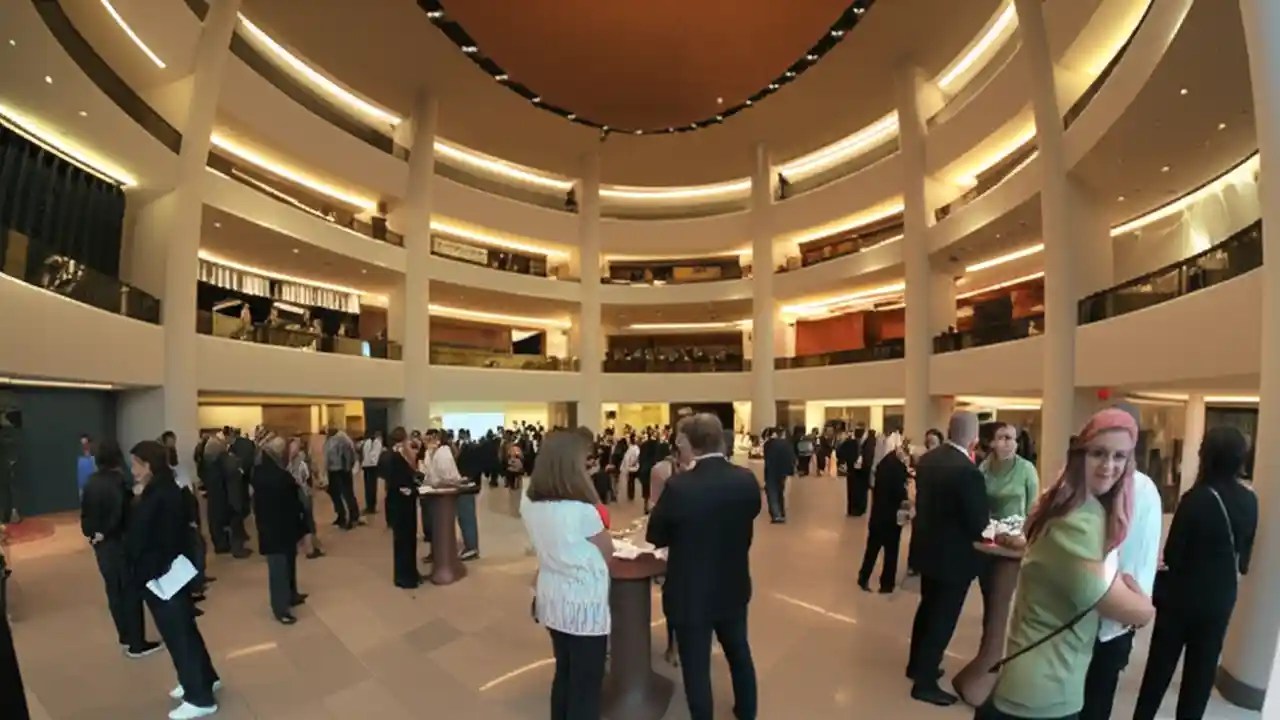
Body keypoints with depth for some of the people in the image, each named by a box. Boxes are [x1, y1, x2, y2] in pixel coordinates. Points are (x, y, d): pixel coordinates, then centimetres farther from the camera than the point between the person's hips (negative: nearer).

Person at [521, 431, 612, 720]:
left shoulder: (528, 501, -6)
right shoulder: (581, 509, -27)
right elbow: (608, 552, -11)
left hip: (550, 598, 7)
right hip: (584, 603, -6)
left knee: (563, 674, 27)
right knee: (586, 684, 14)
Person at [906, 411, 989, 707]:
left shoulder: (927, 459, -2)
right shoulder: (968, 471, -27)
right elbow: (979, 524, -20)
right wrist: (979, 531, 0)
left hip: (928, 548, 8)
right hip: (954, 556, -7)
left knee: (928, 608, 24)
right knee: (942, 618, 8)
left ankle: (917, 664, 41)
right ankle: (925, 682, 21)